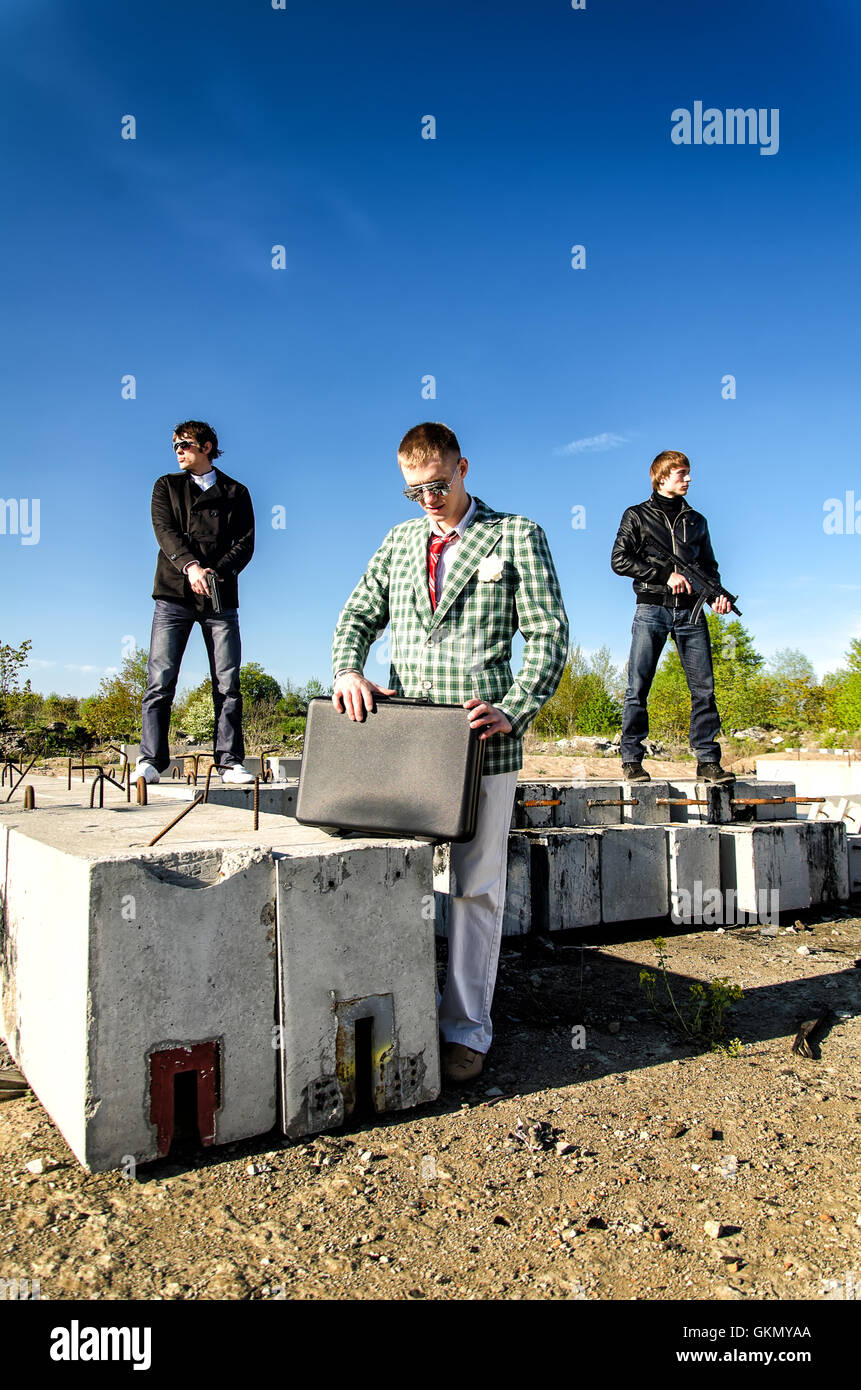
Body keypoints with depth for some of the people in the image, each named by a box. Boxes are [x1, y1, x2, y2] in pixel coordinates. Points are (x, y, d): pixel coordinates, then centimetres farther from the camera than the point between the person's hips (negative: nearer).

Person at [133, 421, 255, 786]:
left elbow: (245, 543, 6)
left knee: (227, 684, -4)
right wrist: (190, 566, -19)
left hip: (220, 597, 0)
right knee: (160, 682, -7)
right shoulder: (166, 486, 17)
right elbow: (165, 531, 0)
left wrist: (217, 572, -14)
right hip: (174, 594, 0)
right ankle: (150, 762, -5)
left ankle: (230, 762, -1)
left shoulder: (235, 492, 16)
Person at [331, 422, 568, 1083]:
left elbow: (548, 634, -2)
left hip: (482, 738, -4)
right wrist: (349, 669, -6)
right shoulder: (400, 540, 17)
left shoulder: (518, 536, 4)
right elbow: (360, 614, 17)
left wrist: (512, 711, -16)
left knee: (476, 889, 2)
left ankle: (467, 1030, 15)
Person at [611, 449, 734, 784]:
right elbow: (619, 560, -2)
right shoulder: (637, 515, 8)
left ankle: (708, 760, 4)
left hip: (690, 611, 4)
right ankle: (631, 760, 0)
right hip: (652, 608, -3)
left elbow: (709, 565, 22)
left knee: (704, 688, -2)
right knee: (637, 689, -5)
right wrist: (665, 574, -10)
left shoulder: (696, 521, 20)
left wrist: (716, 594, 1)